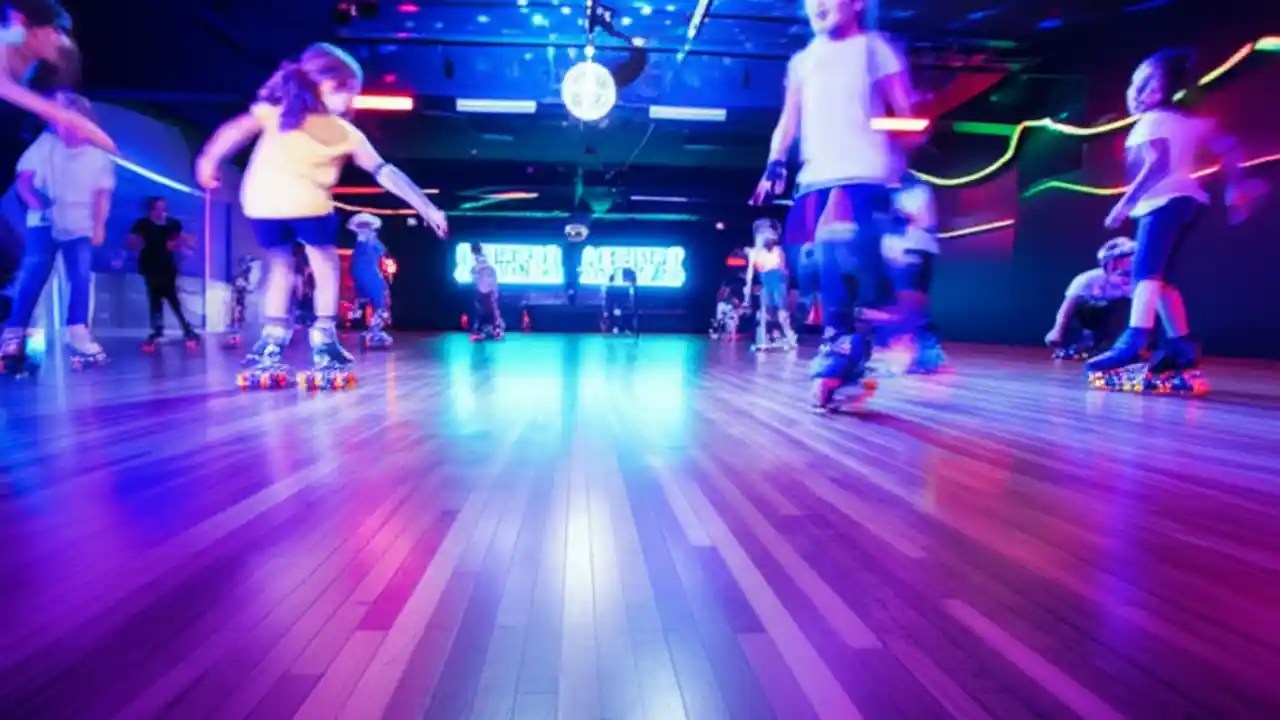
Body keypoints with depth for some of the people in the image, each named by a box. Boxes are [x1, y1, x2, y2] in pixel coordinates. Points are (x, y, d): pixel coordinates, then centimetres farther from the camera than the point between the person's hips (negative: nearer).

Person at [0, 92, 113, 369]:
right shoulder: (45, 144, 5)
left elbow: (103, 194, 5)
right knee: (32, 276, -8)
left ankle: (78, 333, -7)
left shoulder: (99, 155, 5)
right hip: (43, 223, 0)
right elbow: (23, 180, 4)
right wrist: (36, 203, -12)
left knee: (81, 278, -9)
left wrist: (99, 225, -4)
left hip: (80, 227, 1)